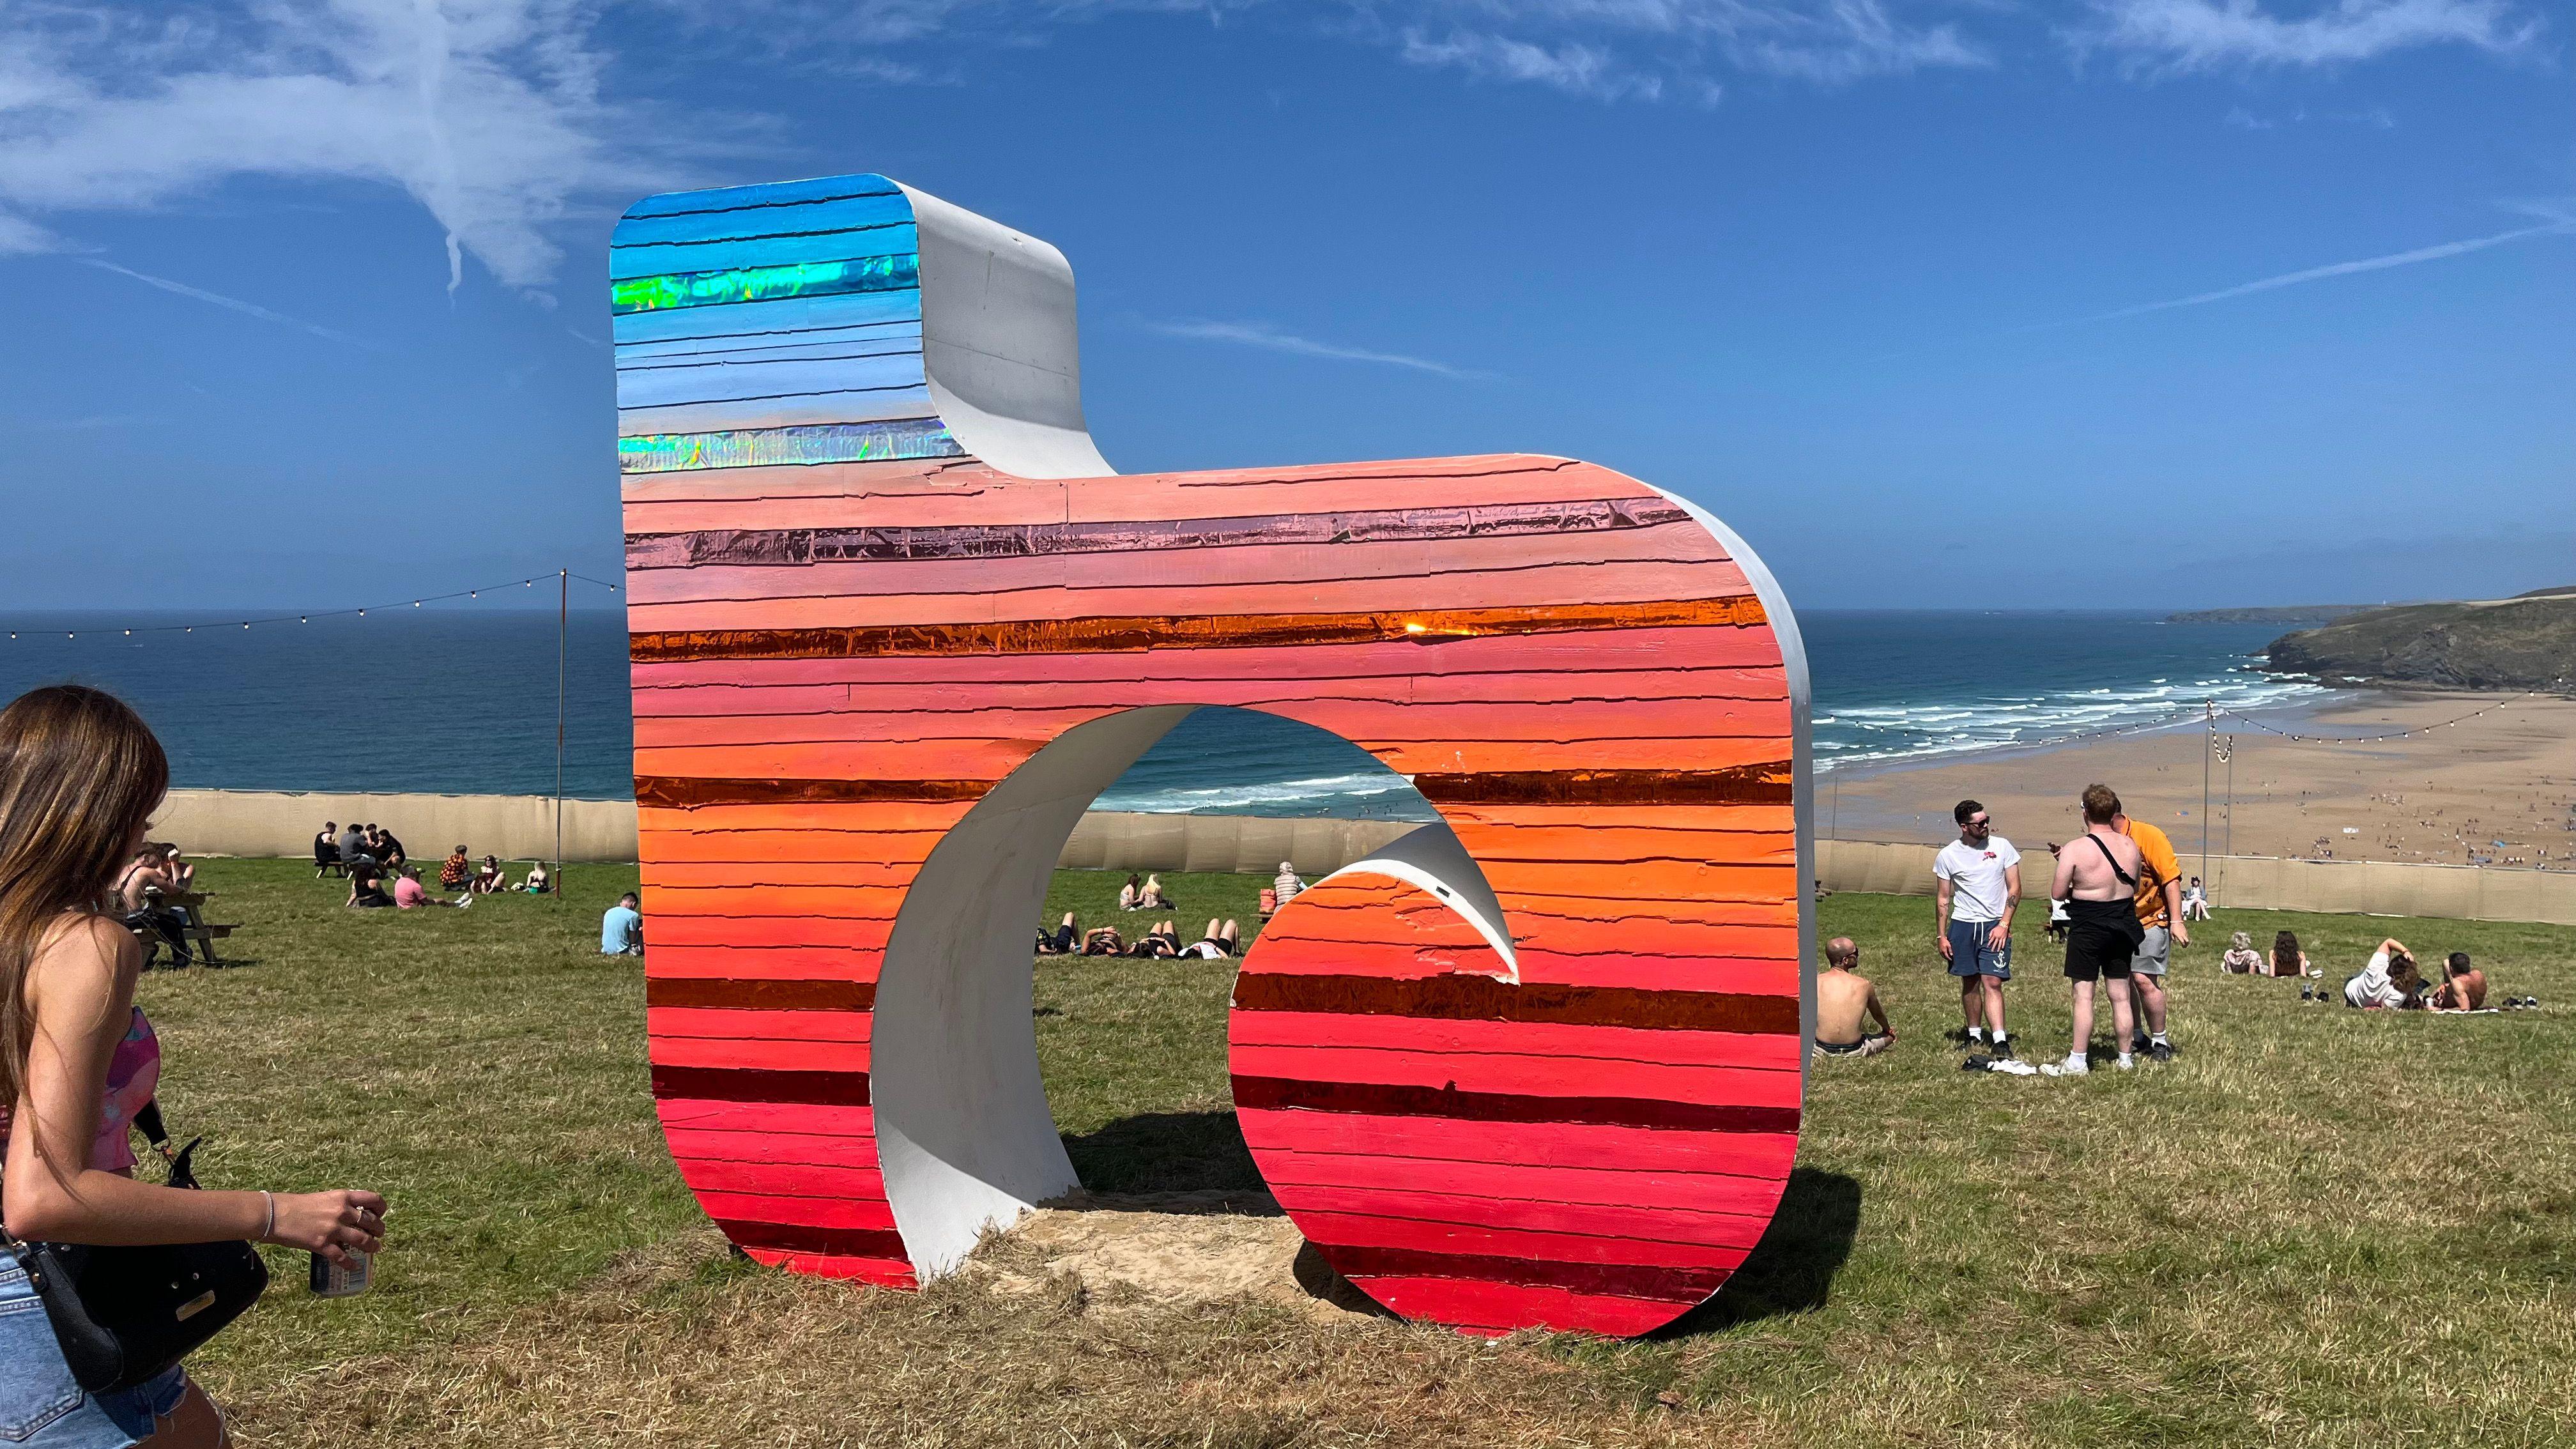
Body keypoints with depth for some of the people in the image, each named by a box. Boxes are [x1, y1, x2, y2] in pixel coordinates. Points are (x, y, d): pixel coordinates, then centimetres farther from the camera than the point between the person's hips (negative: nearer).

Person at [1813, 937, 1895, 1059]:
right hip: (1854, 1052, 2)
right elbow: (1878, 1014, 11)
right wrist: (1887, 1029, 34)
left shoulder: (1816, 983, -11)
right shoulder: (1863, 985, -11)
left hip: (1822, 1049, -2)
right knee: (1891, 1035, 27)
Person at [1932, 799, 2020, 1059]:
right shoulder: (1948, 855, 0)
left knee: (1993, 983, -10)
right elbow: (1942, 899, 7)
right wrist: (1940, 936, 2)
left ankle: (2000, 1041, -13)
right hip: (1962, 925, 2)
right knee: (1970, 983, 9)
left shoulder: (2002, 847, -1)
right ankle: (1975, 1034, 23)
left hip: (1995, 926, -1)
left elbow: (2015, 889, 1)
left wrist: (2004, 924, -8)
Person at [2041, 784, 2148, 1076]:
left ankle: (2078, 1061, 2)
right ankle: (2125, 1058, 21)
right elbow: (2135, 886, 12)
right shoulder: (2131, 846, 0)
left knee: (2083, 995, -1)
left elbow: (2057, 894, -12)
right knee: (2120, 995, 13)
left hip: (2088, 928, -5)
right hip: (2123, 925, 5)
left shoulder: (2075, 850, -16)